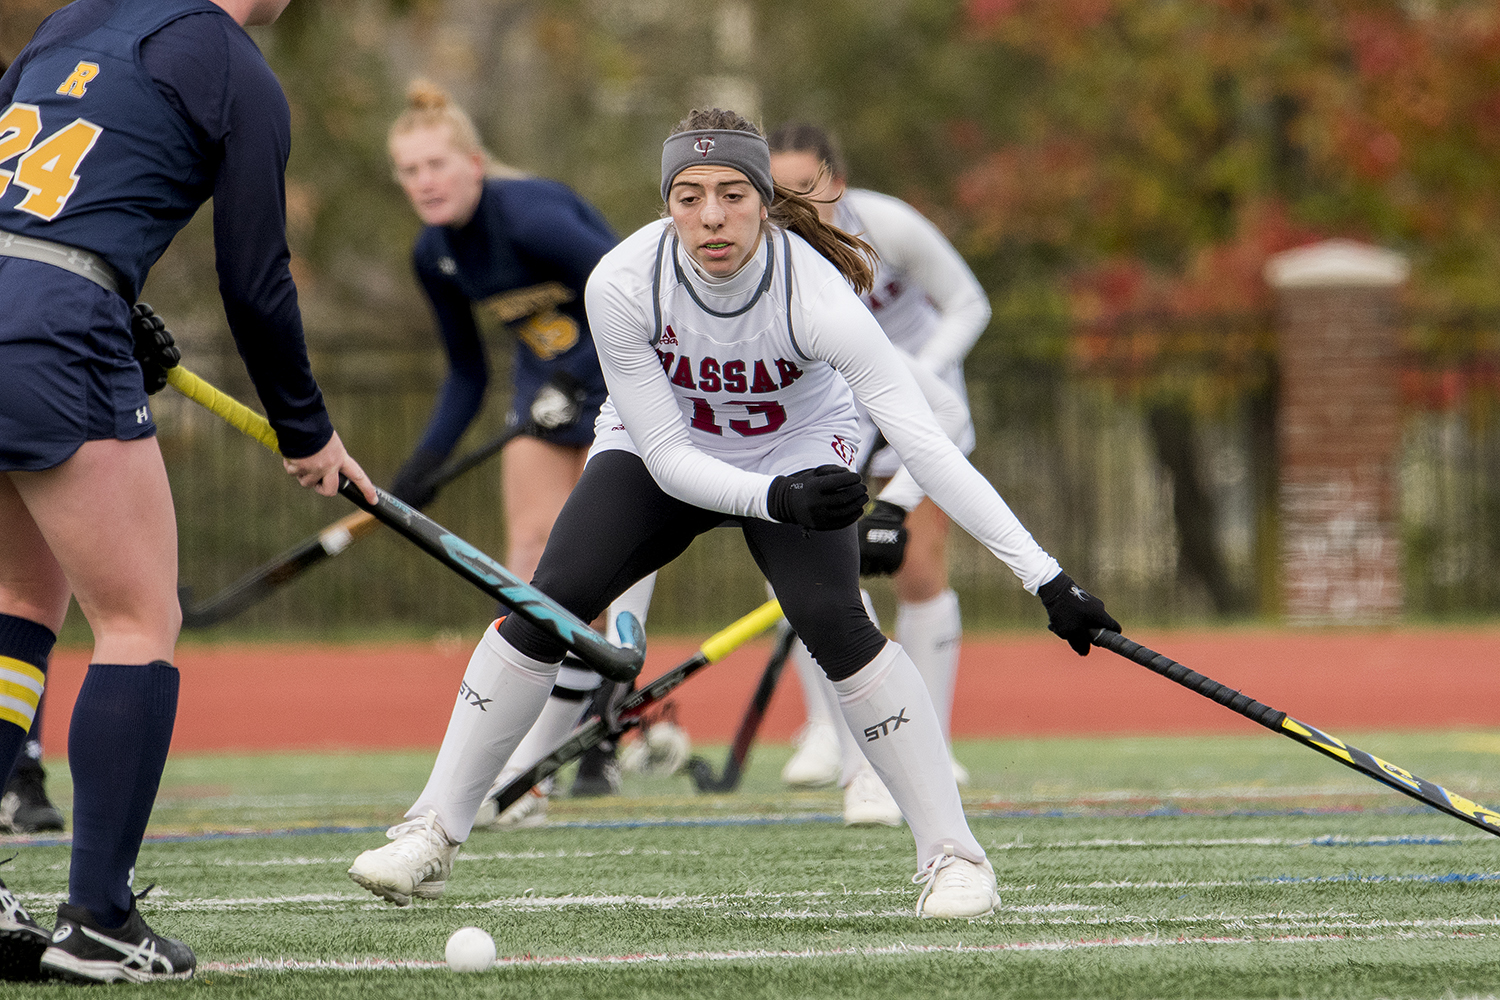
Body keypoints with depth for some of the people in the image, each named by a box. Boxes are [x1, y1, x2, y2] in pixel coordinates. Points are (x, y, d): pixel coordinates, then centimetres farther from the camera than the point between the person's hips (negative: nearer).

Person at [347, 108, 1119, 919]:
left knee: (831, 623, -25)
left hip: (798, 450, -1)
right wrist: (778, 500, -44)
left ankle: (952, 854, -16)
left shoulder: (813, 294, -35)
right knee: (545, 606, -15)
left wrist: (1046, 578, -46)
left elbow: (926, 444, -39)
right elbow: (668, 459, -26)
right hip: (662, 449, 2)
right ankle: (433, 835, -1)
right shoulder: (622, 283, -30)